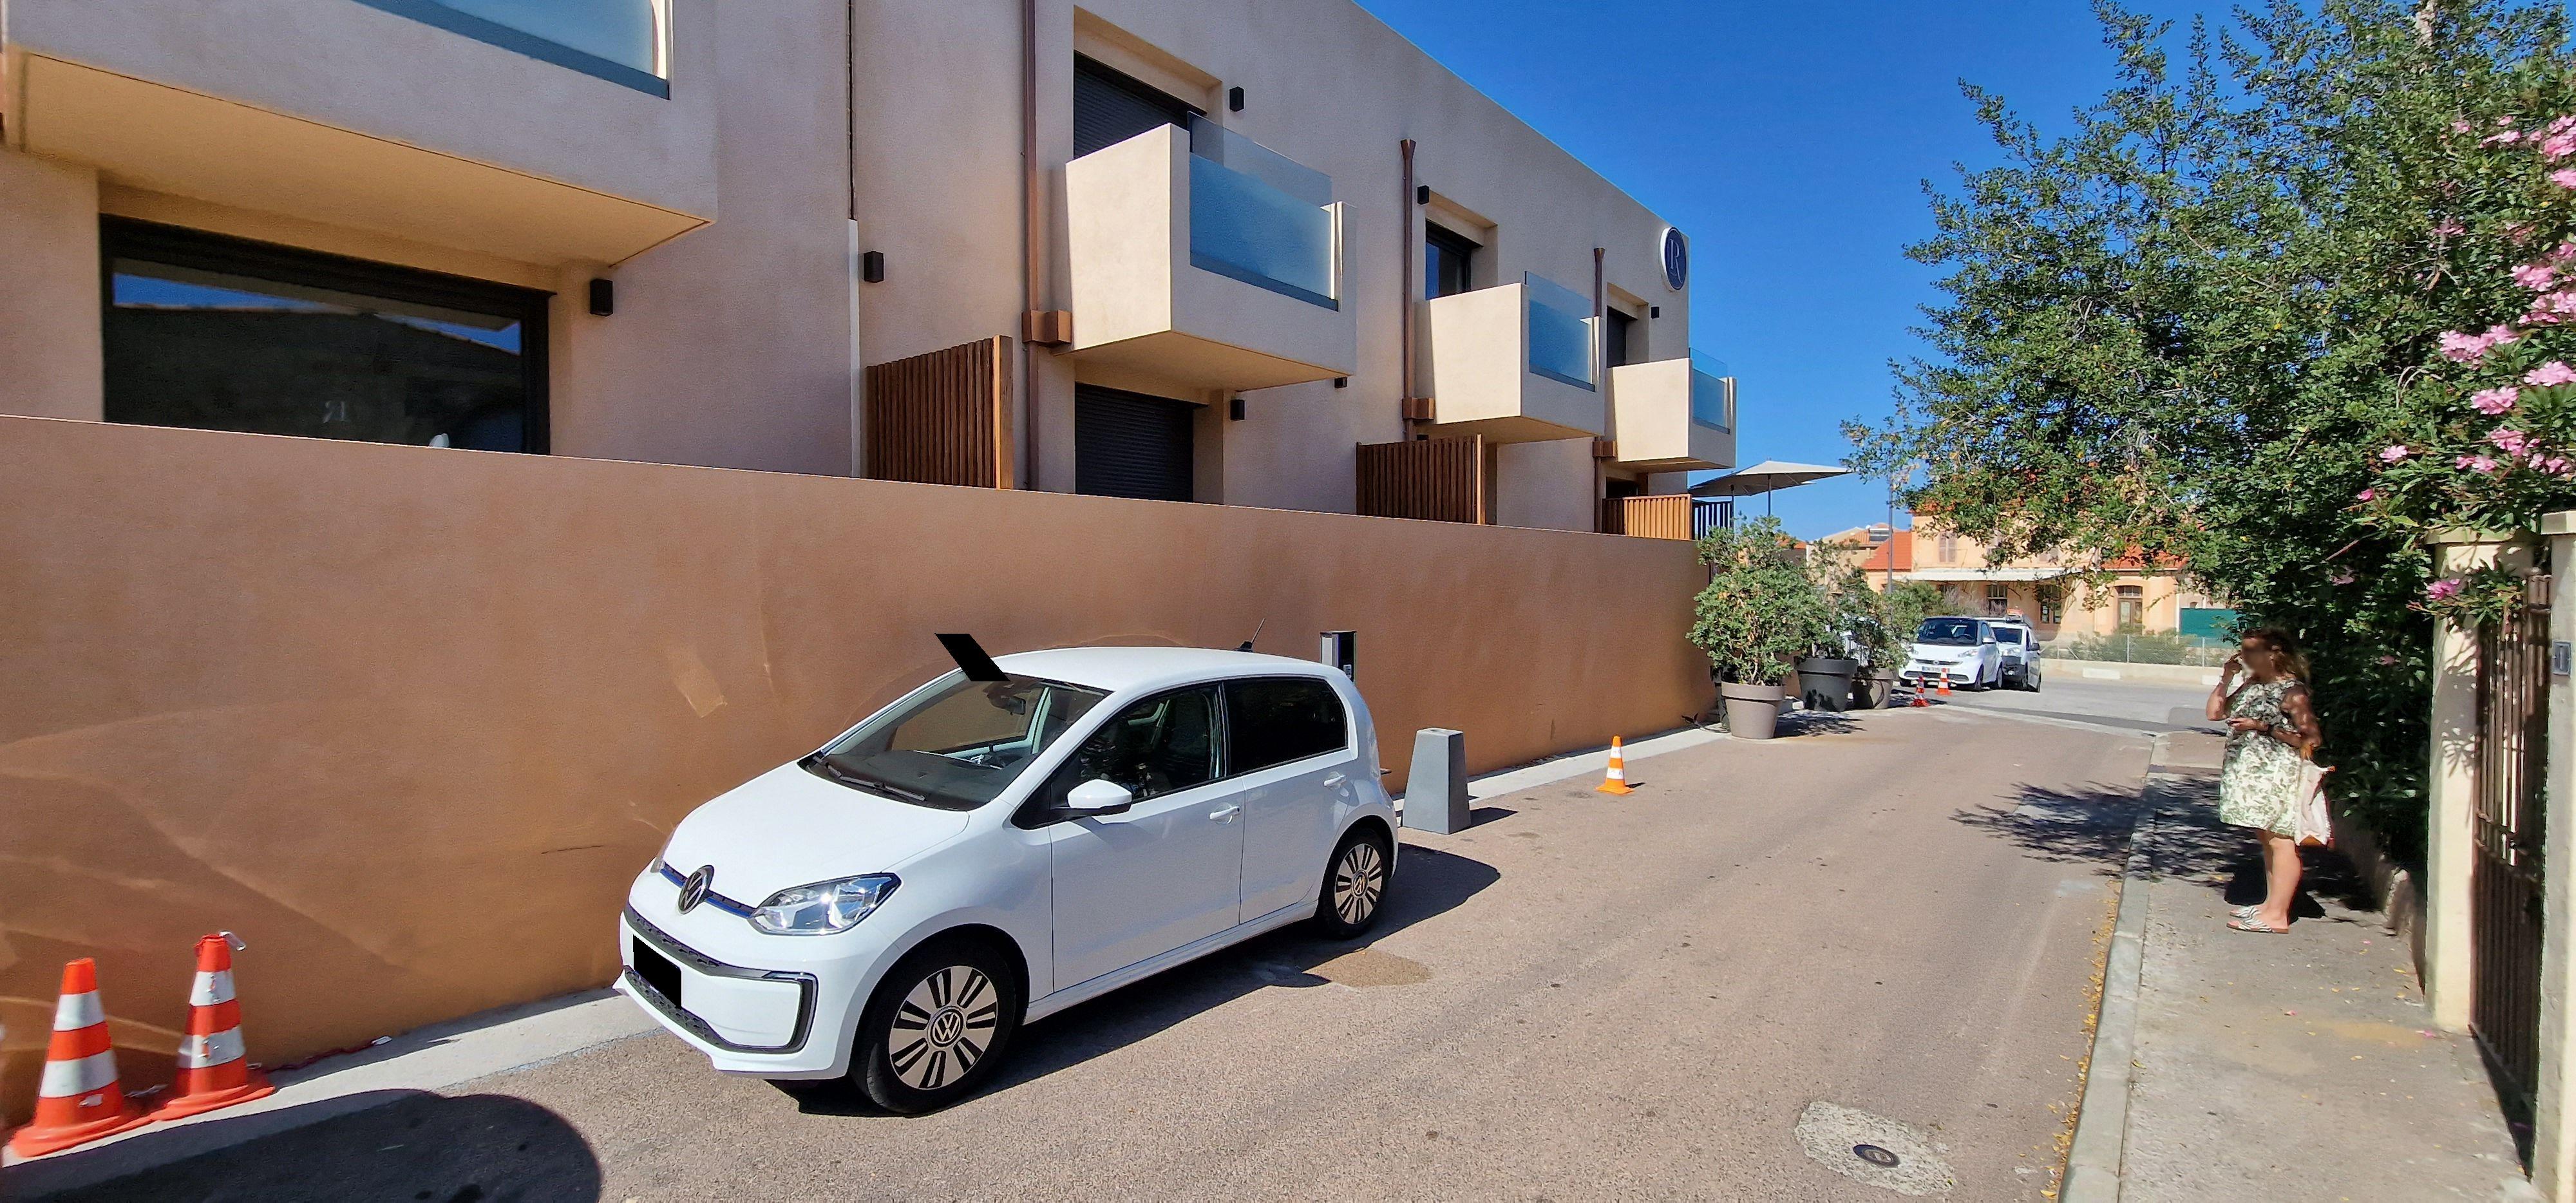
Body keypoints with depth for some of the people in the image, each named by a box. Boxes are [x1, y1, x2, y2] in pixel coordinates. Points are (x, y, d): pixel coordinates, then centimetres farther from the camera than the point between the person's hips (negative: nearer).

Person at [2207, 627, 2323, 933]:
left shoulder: (2291, 691, -12)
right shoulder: (2251, 685, 11)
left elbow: (2311, 738, -15)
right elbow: (2215, 712, 12)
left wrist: (2263, 727, -20)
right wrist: (2227, 678, 7)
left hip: (2277, 776, -9)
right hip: (2254, 775, 9)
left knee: (2280, 841, -4)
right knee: (2267, 840, 15)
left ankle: (2277, 915, -2)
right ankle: (2271, 903, 25)